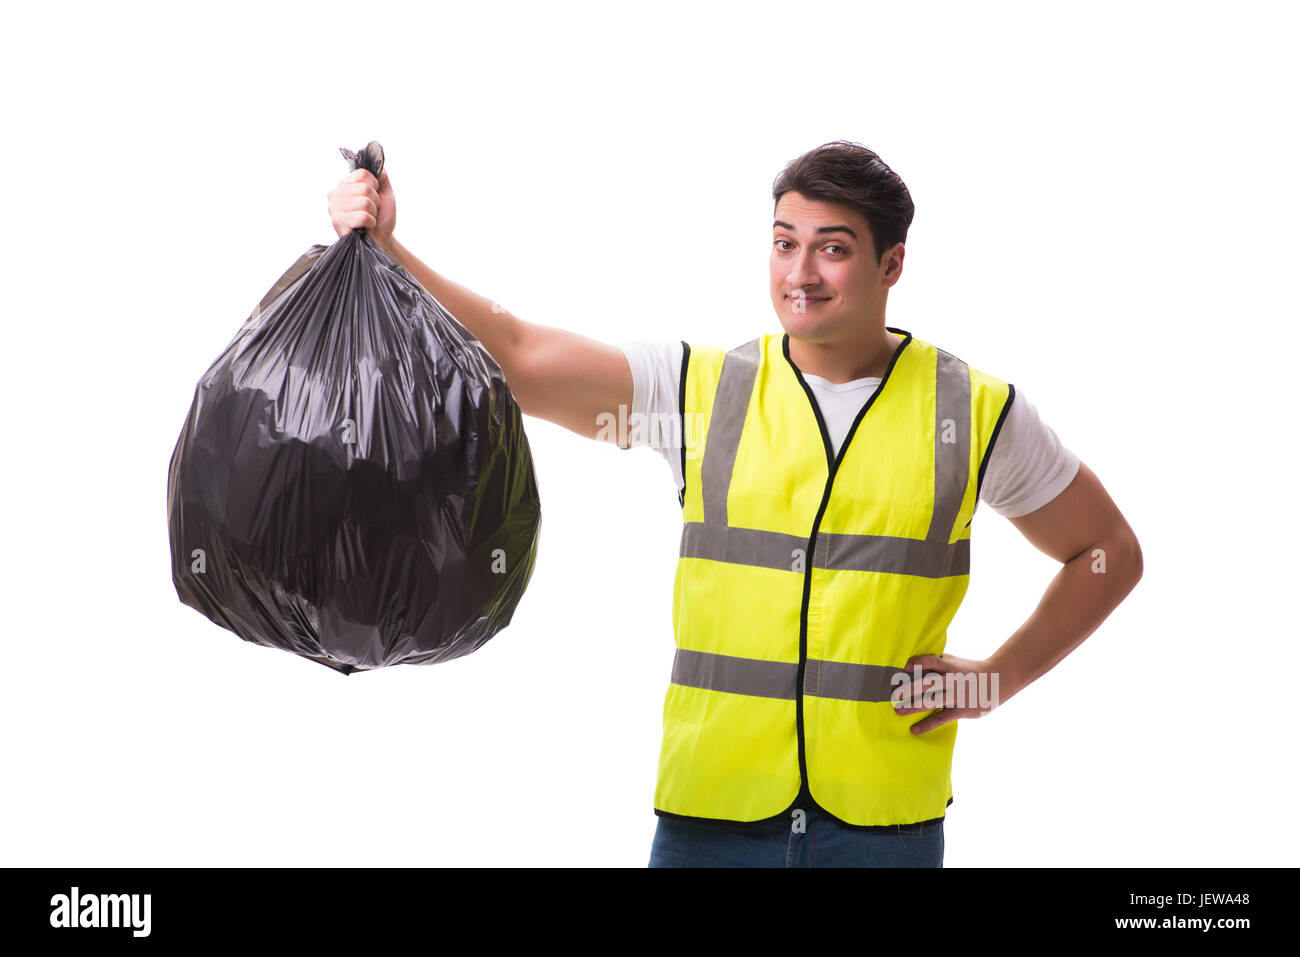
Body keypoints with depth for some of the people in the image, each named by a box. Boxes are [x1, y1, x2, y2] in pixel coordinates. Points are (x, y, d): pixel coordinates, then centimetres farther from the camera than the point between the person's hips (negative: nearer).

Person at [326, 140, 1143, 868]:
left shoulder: (977, 413, 3)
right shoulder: (698, 387, 3)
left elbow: (1109, 554, 14)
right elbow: (511, 354, -5)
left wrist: (999, 678, 4)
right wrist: (384, 253, -16)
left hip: (885, 824, 0)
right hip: (709, 813, 1)